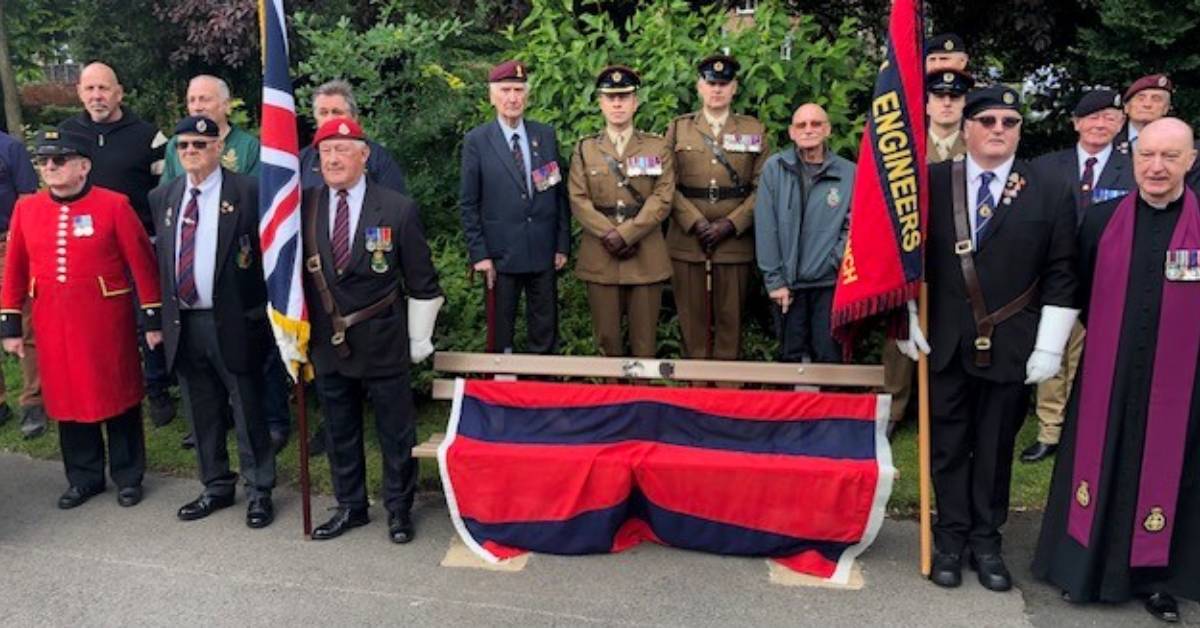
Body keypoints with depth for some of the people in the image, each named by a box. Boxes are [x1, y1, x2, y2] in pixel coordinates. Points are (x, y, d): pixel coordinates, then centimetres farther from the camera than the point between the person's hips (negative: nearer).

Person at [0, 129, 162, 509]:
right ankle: (84, 478, 28)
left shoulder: (114, 205, -8)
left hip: (106, 321, -4)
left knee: (118, 396, 7)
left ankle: (128, 476, 22)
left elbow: (142, 263, -7)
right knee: (67, 399, 12)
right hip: (54, 326, 4)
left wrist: (152, 318, -8)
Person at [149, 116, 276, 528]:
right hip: (183, 324, 5)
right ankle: (217, 487, 31)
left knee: (248, 413, 5)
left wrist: (261, 314, -10)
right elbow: (163, 258, 14)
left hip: (233, 323, -5)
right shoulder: (163, 197, 10)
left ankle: (259, 492, 19)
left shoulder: (248, 192, -6)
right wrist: (162, 317, 9)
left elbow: (268, 254, -6)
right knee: (202, 414, 15)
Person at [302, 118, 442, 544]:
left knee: (396, 431, 8)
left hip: (383, 343, -3)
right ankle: (350, 506, 33)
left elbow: (421, 281, -3)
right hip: (327, 343, 3)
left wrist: (420, 340, -1)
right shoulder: (304, 207, 1)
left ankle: (399, 508, 26)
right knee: (339, 431, 16)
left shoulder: (398, 209, -8)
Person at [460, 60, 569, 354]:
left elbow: (559, 193, 7)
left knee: (544, 330, 11)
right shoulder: (477, 140, -3)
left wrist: (563, 244, 3)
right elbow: (468, 204, -2)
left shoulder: (547, 135, 5)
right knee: (501, 332, 9)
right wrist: (479, 253, -7)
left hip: (544, 252, 3)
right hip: (501, 253, -2)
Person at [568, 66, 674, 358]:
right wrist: (609, 235, -14)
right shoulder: (584, 149, 9)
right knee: (607, 339, 7)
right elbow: (579, 200, -1)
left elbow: (662, 199, -4)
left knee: (644, 339, 4)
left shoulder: (658, 148, 7)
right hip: (599, 257, 1)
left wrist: (625, 235, -14)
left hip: (646, 257, 0)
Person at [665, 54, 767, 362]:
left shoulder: (754, 130, 8)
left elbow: (763, 187, 1)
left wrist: (730, 224, -11)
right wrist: (696, 223, -11)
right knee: (692, 319, 4)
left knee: (730, 320, 4)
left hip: (735, 241, 0)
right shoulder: (678, 128, 9)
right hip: (687, 240, 0)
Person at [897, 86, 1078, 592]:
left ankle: (986, 541, 27)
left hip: (1010, 349, 0)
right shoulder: (931, 183, 2)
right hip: (944, 345, 0)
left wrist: (1050, 347, -4)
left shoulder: (1051, 195, 2)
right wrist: (906, 318, 0)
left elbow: (1060, 276, 1)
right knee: (948, 445, 10)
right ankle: (951, 537, 25)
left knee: (996, 448, 10)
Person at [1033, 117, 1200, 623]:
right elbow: (1078, 292, 7)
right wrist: (1111, 336, 7)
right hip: (1106, 377, 1)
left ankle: (1156, 575, 25)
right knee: (1099, 467, 10)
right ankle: (1088, 565, 25)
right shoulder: (1101, 219, 0)